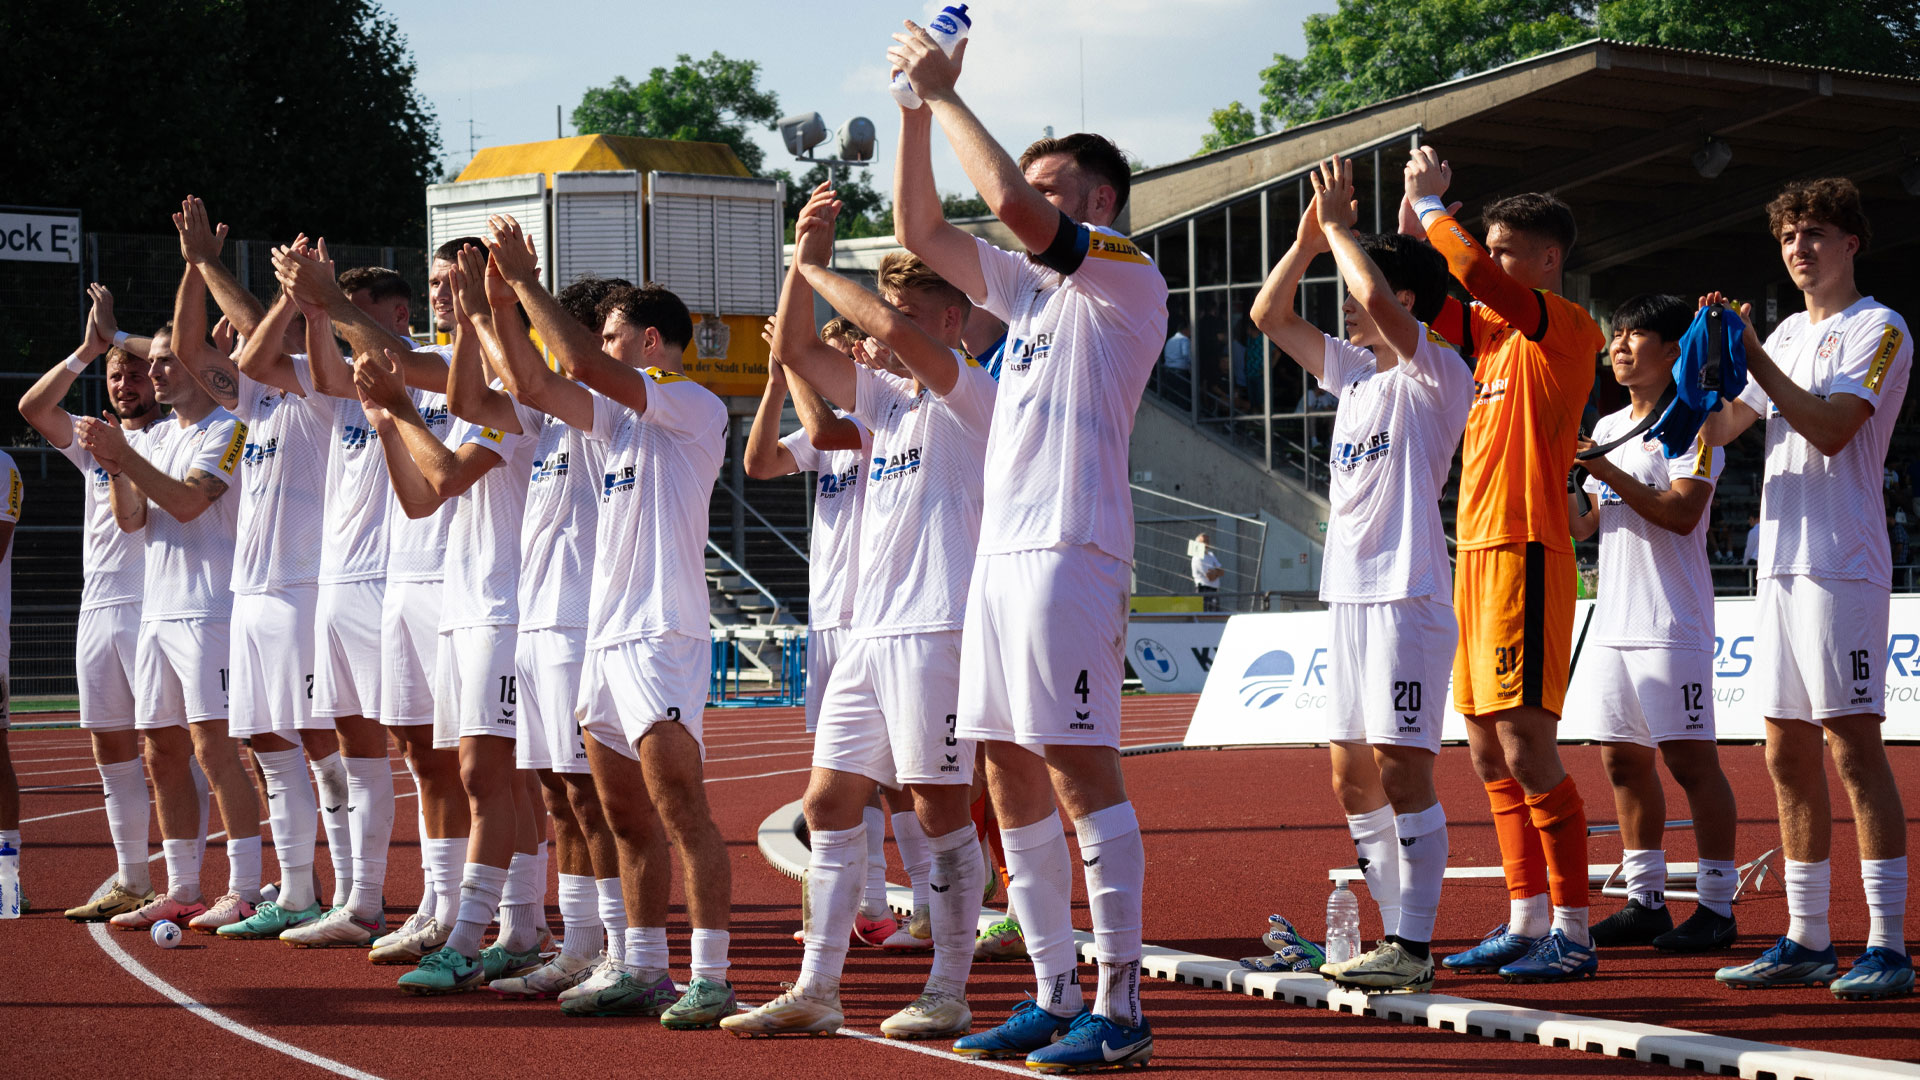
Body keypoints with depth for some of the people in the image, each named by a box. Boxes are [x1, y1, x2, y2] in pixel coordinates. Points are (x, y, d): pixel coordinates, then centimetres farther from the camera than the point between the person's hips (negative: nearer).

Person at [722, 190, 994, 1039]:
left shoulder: (968, 393, -5)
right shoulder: (889, 397, 19)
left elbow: (893, 330, -21)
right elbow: (797, 350, 18)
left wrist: (816, 270, -8)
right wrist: (807, 258, 8)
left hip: (936, 628, -8)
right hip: (871, 632, 8)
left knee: (940, 809, -5)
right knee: (828, 802, 6)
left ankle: (949, 993, 1)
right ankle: (816, 991, 9)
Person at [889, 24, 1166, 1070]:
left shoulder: (1125, 275, -3)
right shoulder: (1031, 287, 22)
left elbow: (1011, 201, -17)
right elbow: (920, 231, 23)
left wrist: (946, 91, -8)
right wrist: (917, 108, 14)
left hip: (1071, 549, -9)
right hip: (1002, 549, 9)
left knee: (1079, 765, -12)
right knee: (1011, 776, 8)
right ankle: (1054, 993, 13)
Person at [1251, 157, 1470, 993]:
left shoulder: (1437, 374, -7)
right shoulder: (1354, 370, 17)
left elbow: (1377, 301, -25)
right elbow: (1269, 316, 21)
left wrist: (1341, 225, -11)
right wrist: (1309, 238, 9)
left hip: (1408, 595, -9)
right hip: (1349, 595, 9)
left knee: (1401, 767, -11)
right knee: (1353, 776, 9)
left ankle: (1413, 945, -10)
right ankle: (1395, 935, 14)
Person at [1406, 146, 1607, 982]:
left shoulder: (1567, 329, -8)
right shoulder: (1491, 330, 18)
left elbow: (1476, 271, -21)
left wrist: (1432, 205, -8)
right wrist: (1414, 220, 11)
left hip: (1525, 552, -9)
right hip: (1477, 547, 9)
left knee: (1526, 747, -12)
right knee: (1488, 750, 10)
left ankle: (1573, 932, -9)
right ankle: (1526, 921, 15)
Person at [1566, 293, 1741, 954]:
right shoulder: (1608, 427, 17)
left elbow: (1682, 512, -18)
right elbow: (1582, 524, 19)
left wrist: (1605, 471, -19)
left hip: (1672, 621, -8)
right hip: (1613, 619, 8)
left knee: (1689, 757, -8)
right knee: (1622, 758, 8)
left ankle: (1718, 906, -4)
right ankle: (1644, 901, 14)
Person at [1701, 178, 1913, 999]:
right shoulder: (1787, 334, 20)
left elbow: (1831, 428, -16)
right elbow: (1723, 427, 19)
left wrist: (1755, 358, -15)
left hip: (1842, 563, -8)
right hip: (1781, 561, 8)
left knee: (1853, 745, -11)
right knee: (1789, 754, 8)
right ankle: (1807, 942, 14)